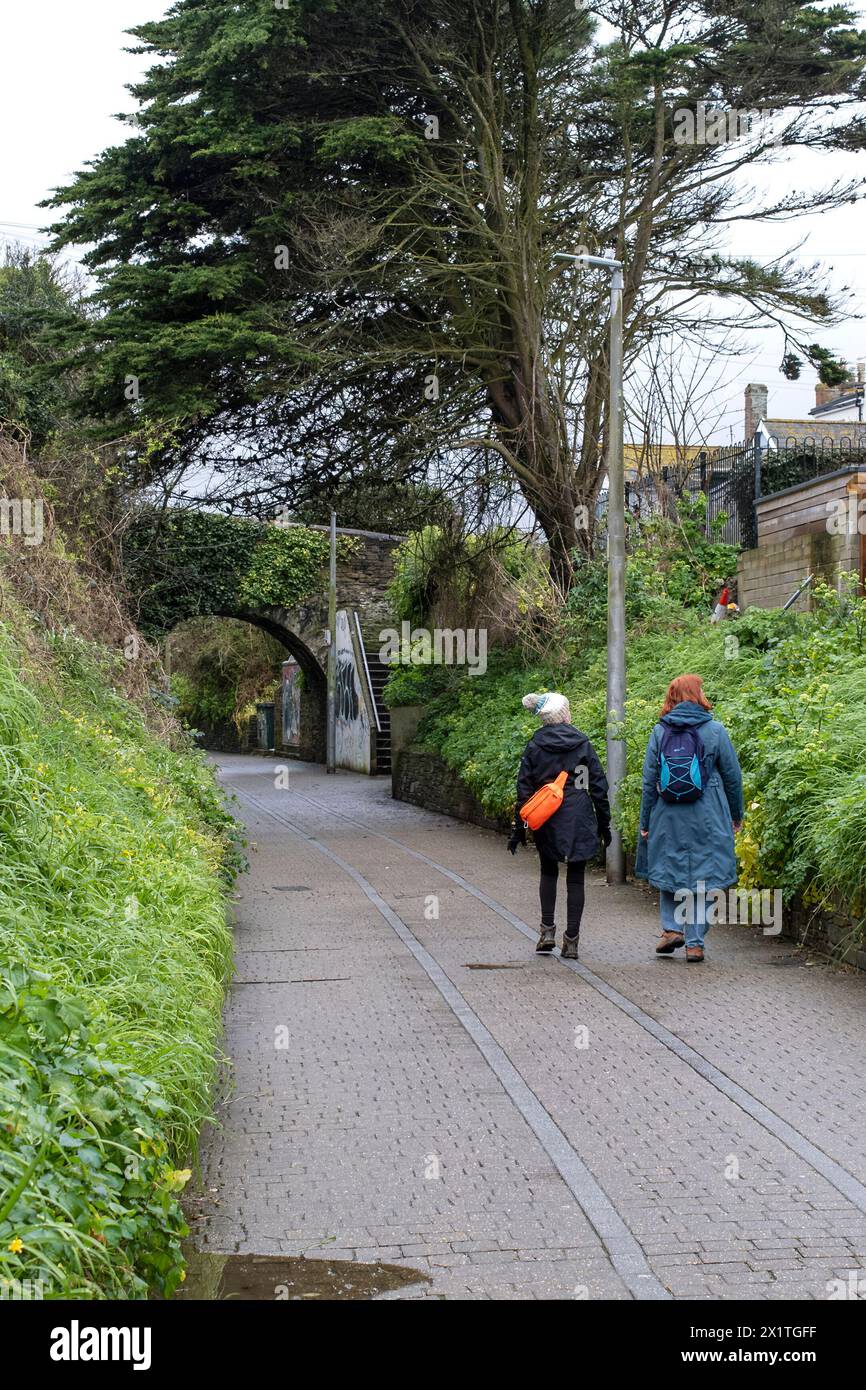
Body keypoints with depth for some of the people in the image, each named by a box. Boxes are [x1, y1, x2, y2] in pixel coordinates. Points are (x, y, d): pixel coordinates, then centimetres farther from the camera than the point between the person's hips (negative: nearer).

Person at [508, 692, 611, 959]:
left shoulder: (534, 746, -1)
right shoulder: (582, 743, -2)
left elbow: (524, 789, 0)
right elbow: (598, 786, 0)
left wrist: (518, 830, 5)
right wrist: (604, 824, 8)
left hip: (546, 822, 1)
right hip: (579, 821, -1)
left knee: (548, 873, 20)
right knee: (575, 879, 6)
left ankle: (547, 931, 9)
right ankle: (571, 941, 5)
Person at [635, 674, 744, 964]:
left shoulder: (659, 732, 0)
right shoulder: (715, 731, -4)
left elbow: (649, 781, 3)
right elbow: (733, 777, 1)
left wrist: (645, 823, 9)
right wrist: (736, 816, 14)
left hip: (667, 819, 2)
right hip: (706, 820, -1)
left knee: (669, 873, 17)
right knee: (700, 877, 6)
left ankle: (671, 928, 5)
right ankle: (694, 942, 7)